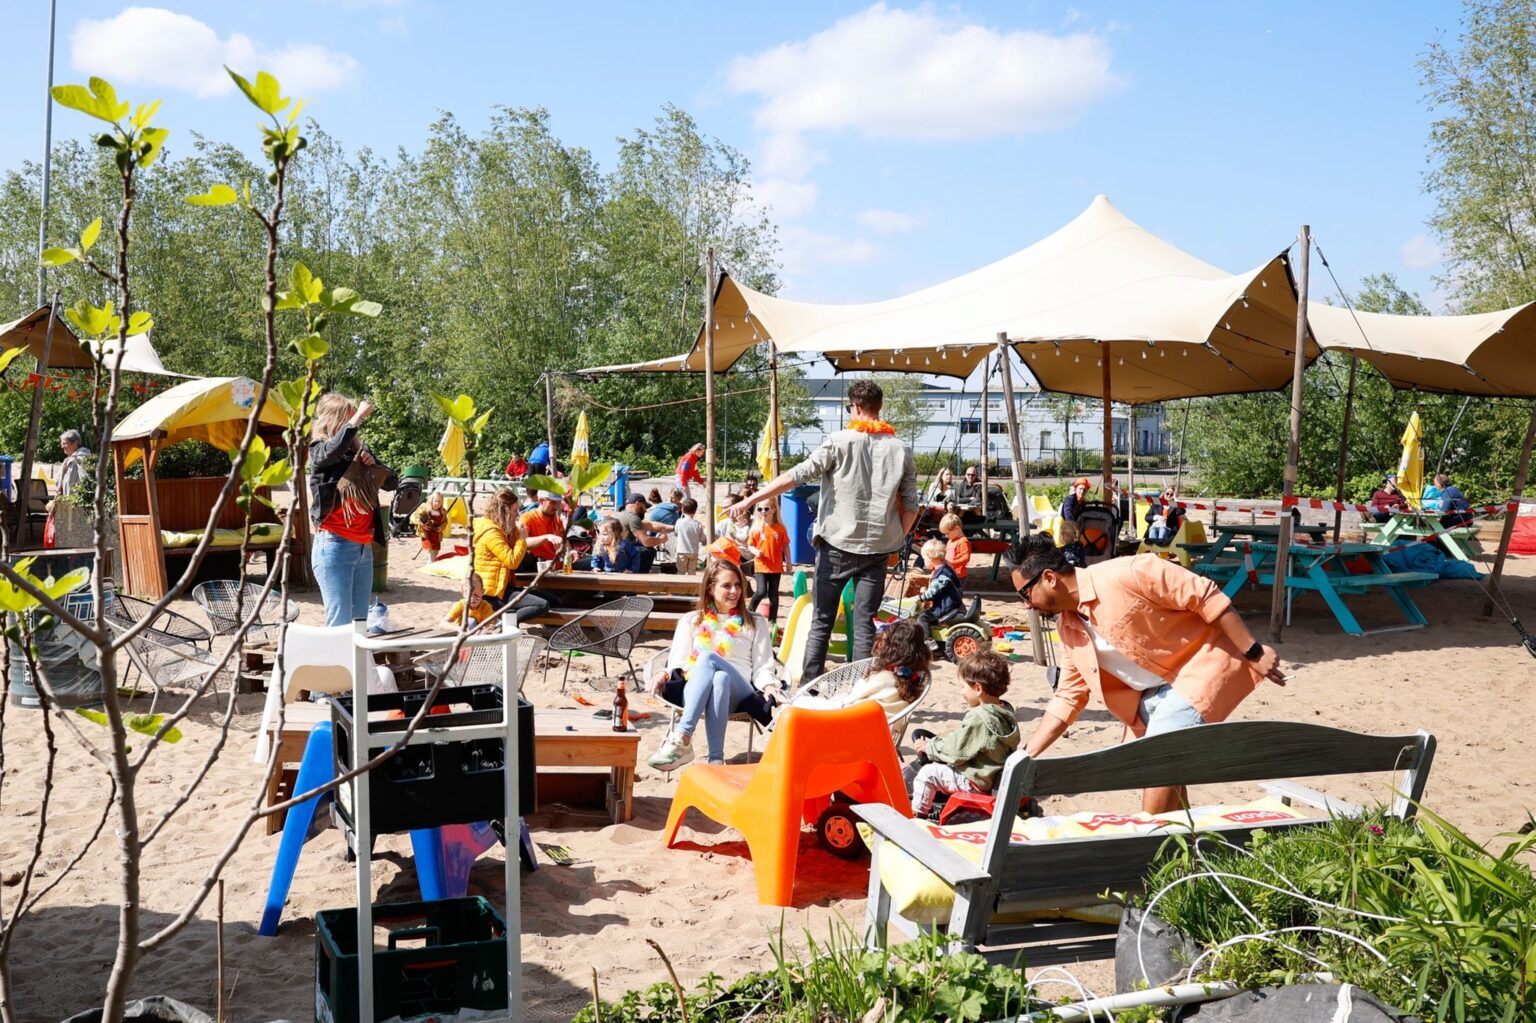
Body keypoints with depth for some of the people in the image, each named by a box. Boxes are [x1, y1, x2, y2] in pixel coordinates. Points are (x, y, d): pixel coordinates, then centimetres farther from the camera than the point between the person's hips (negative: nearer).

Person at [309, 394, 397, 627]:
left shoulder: (359, 449, 13)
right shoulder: (319, 451, -1)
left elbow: (392, 483, 17)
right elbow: (335, 448, -25)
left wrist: (373, 463, -1)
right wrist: (358, 416, -18)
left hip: (364, 547, 6)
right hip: (334, 545, -6)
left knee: (360, 622, 6)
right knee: (340, 623, -10)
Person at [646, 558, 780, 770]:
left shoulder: (755, 624, 23)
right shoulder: (691, 621, 25)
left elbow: (763, 668, 14)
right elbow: (678, 663, 15)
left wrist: (769, 686, -9)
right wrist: (664, 673, -7)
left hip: (738, 694, 0)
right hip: (693, 692, 1)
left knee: (708, 657, -35)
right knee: (718, 679, -38)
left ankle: (681, 738, -51)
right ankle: (716, 759, -53)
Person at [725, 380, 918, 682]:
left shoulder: (839, 442, -5)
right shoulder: (900, 450, 5)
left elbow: (797, 475, -11)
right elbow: (911, 505, 4)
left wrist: (750, 499, -10)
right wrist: (895, 540, 16)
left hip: (838, 544, -2)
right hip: (878, 548, 2)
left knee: (821, 622, 6)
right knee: (864, 624, 6)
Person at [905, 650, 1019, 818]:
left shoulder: (978, 719, -27)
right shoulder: (1006, 711, 2)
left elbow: (956, 751, -20)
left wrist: (929, 747, -4)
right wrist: (939, 742, 13)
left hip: (976, 782, -10)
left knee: (927, 772, -5)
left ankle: (916, 814, 10)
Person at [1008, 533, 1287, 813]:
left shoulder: (1123, 575, -25)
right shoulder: (1068, 627, 1)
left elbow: (1206, 597, -21)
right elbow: (1068, 696, 7)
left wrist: (1253, 652, -19)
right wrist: (1025, 757, 1)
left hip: (1201, 664, -9)